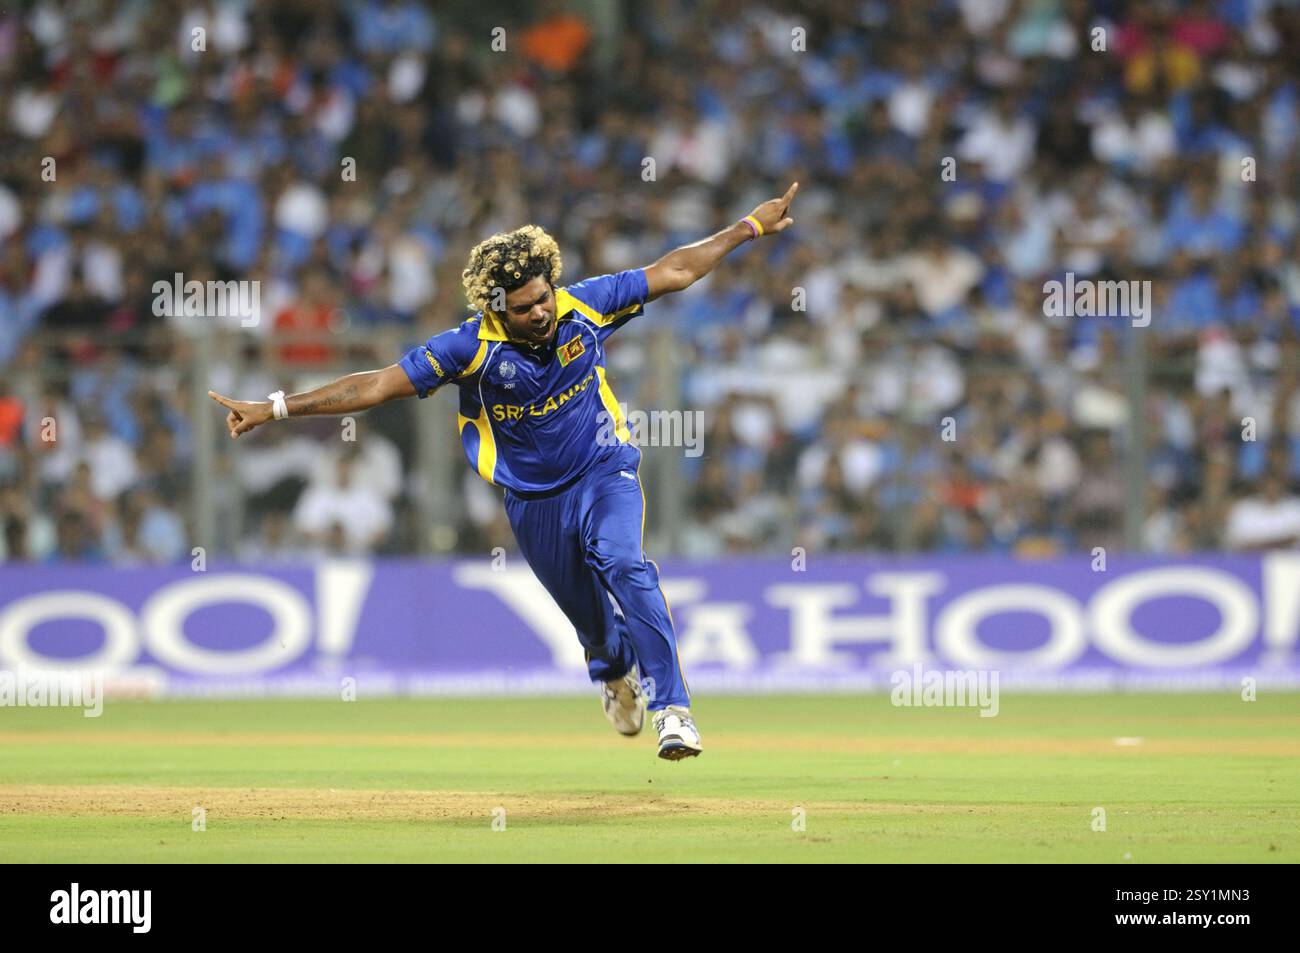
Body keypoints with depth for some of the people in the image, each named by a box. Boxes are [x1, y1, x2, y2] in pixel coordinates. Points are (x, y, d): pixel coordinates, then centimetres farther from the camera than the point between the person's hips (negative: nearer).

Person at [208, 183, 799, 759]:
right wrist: (274, 409, -26)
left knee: (623, 564, -29)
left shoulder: (584, 308, -15)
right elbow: (377, 385, -21)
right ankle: (616, 673, 51)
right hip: (534, 501, 1)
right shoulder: (473, 346, -21)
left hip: (605, 474, -1)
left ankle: (672, 708, -30)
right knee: (590, 619, 13)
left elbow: (673, 272, -3)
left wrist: (750, 227, 0)